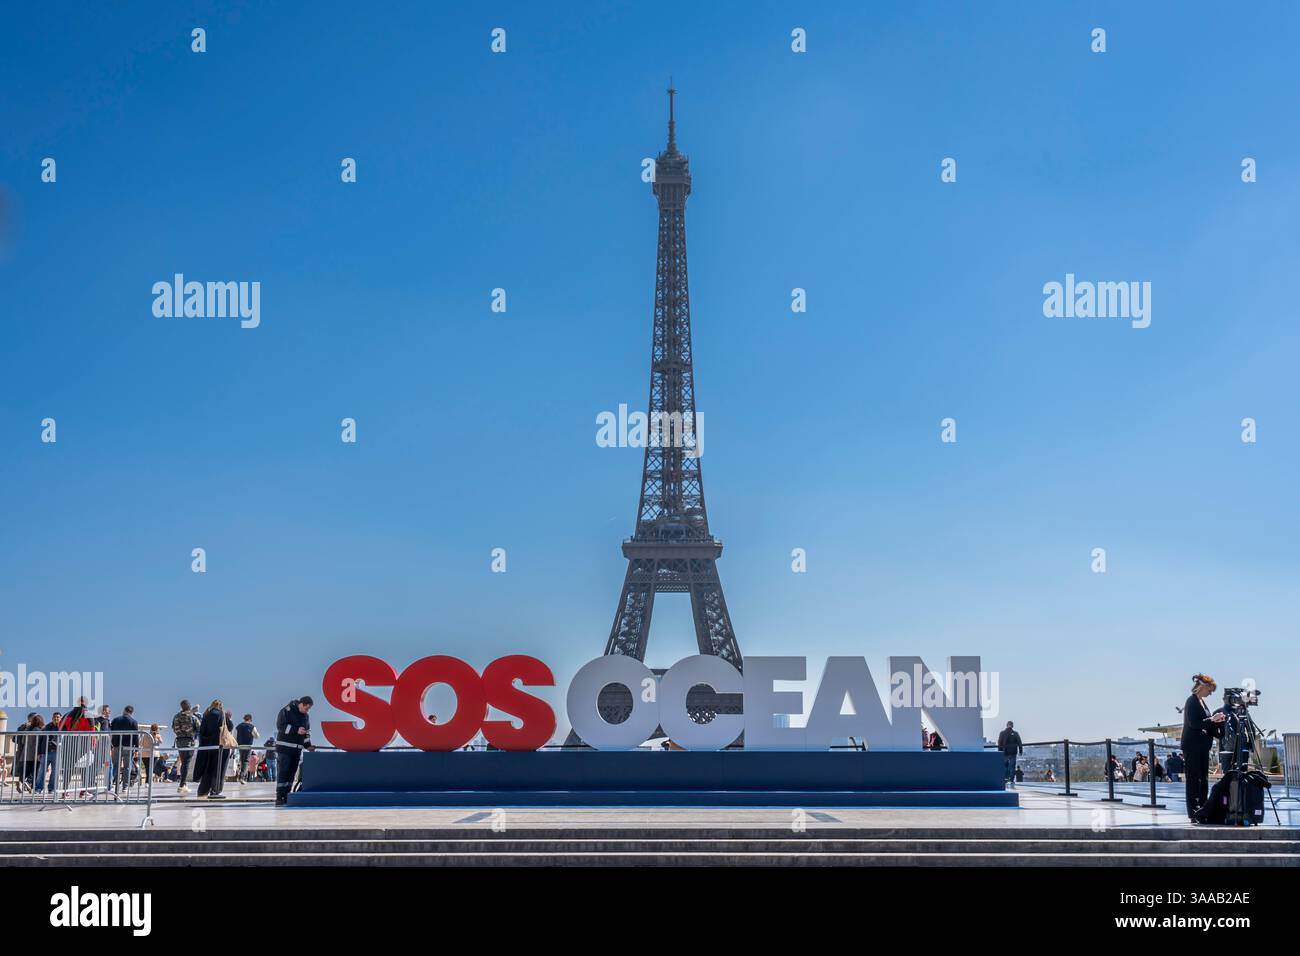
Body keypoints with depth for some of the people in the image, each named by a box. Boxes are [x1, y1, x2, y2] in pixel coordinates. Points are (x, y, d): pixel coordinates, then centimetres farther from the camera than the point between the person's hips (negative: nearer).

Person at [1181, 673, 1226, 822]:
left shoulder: (1201, 702, 16)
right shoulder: (1192, 701, -11)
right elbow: (1193, 723, -20)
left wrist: (1216, 720, 6)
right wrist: (1212, 719, -18)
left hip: (1202, 746, 9)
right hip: (1192, 747, -9)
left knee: (1203, 780, 9)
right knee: (1193, 779, -8)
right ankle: (1193, 813, -7)